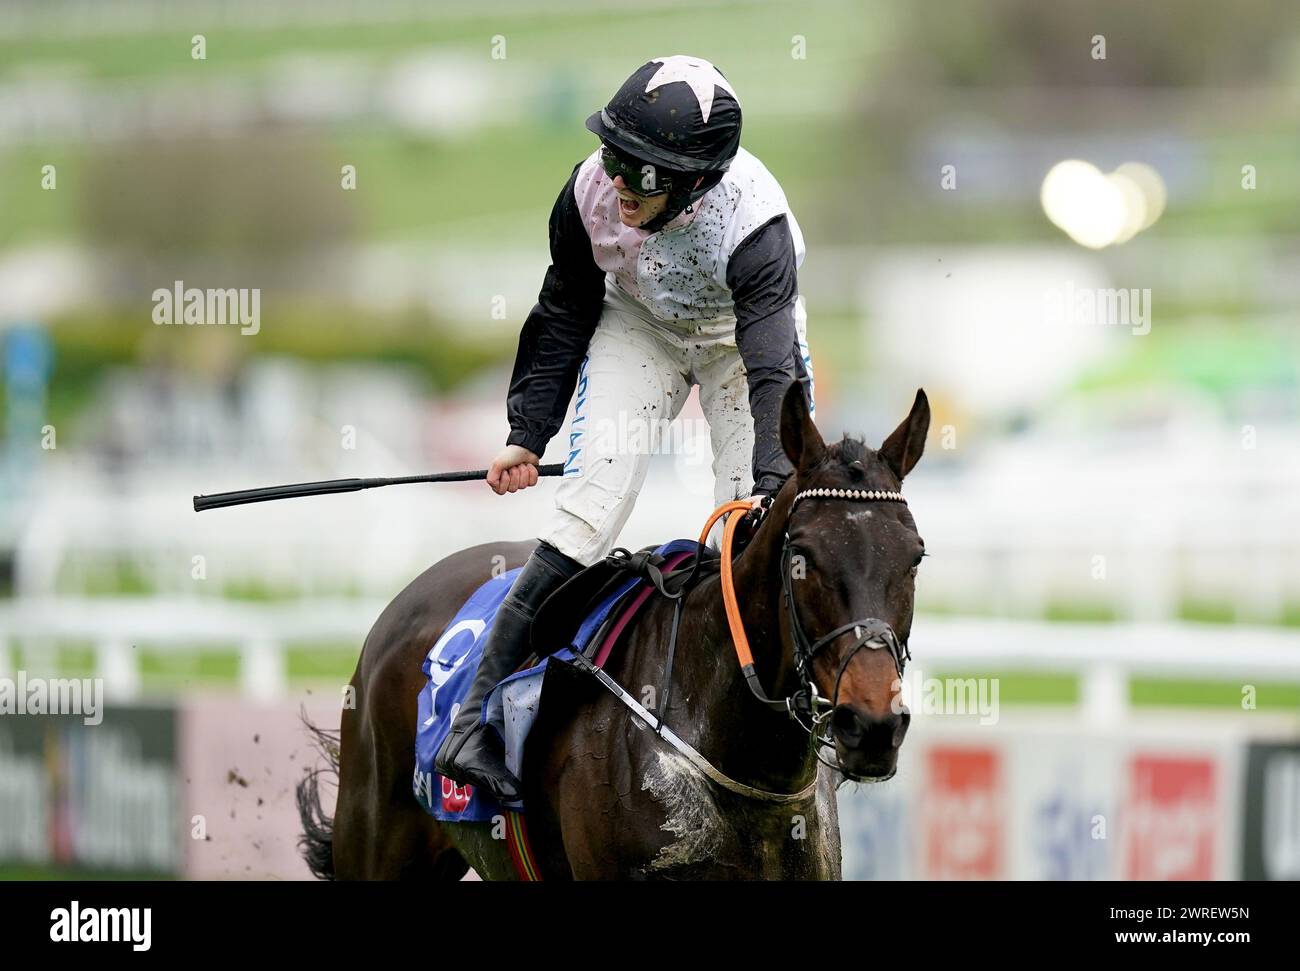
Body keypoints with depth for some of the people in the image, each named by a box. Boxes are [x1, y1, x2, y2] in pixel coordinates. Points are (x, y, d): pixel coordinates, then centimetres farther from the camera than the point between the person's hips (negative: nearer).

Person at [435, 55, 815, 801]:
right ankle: (479, 714, -19)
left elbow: (775, 370, -42)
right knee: (593, 504, -17)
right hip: (639, 325, 1)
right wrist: (527, 434, -5)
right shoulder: (591, 193, -26)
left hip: (744, 339, -1)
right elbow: (565, 315, -6)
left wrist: (772, 481, -55)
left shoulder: (754, 223, -38)